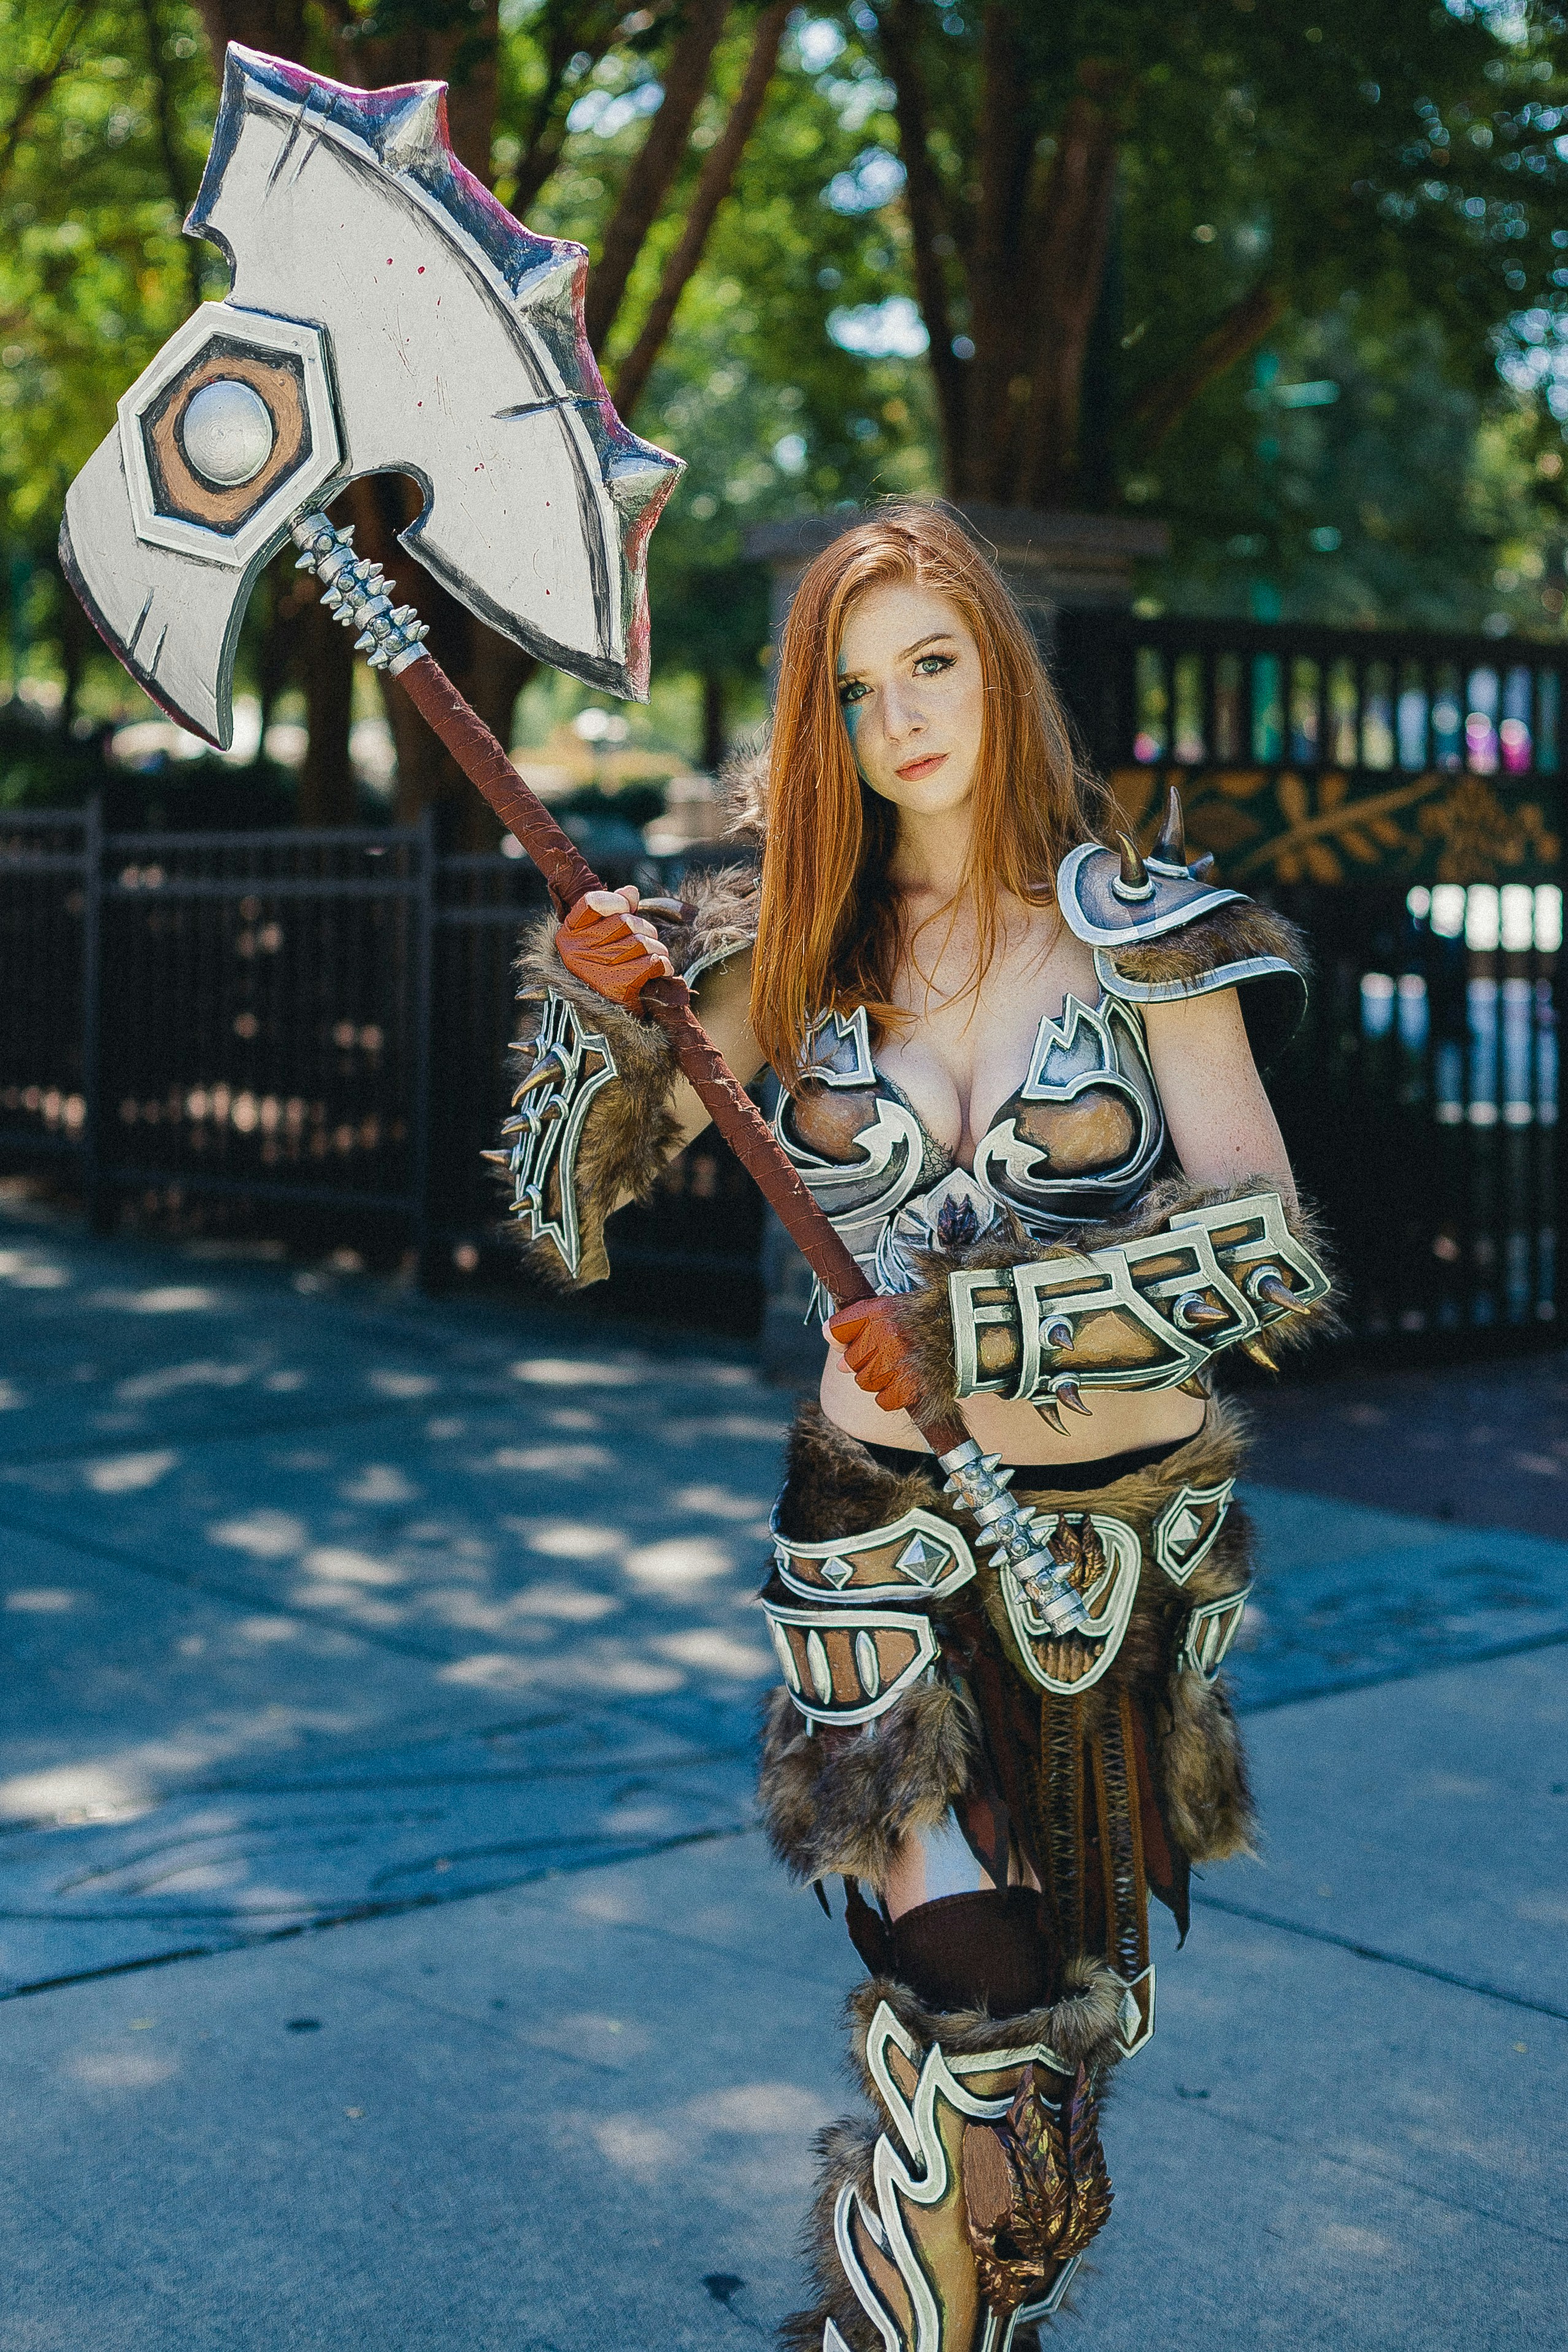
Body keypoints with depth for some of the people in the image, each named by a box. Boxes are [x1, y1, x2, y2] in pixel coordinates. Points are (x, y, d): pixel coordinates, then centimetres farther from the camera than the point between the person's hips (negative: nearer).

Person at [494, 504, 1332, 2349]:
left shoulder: (1141, 931, -6)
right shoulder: (793, 947, -1)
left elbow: (1268, 1246, -15)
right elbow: (567, 1214, 1)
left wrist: (977, 1323, -23)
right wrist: (595, 1014, -17)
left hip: (1123, 1527, 1)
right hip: (881, 1527, 0)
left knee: (1076, 1996, 16)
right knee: (967, 2003, -12)